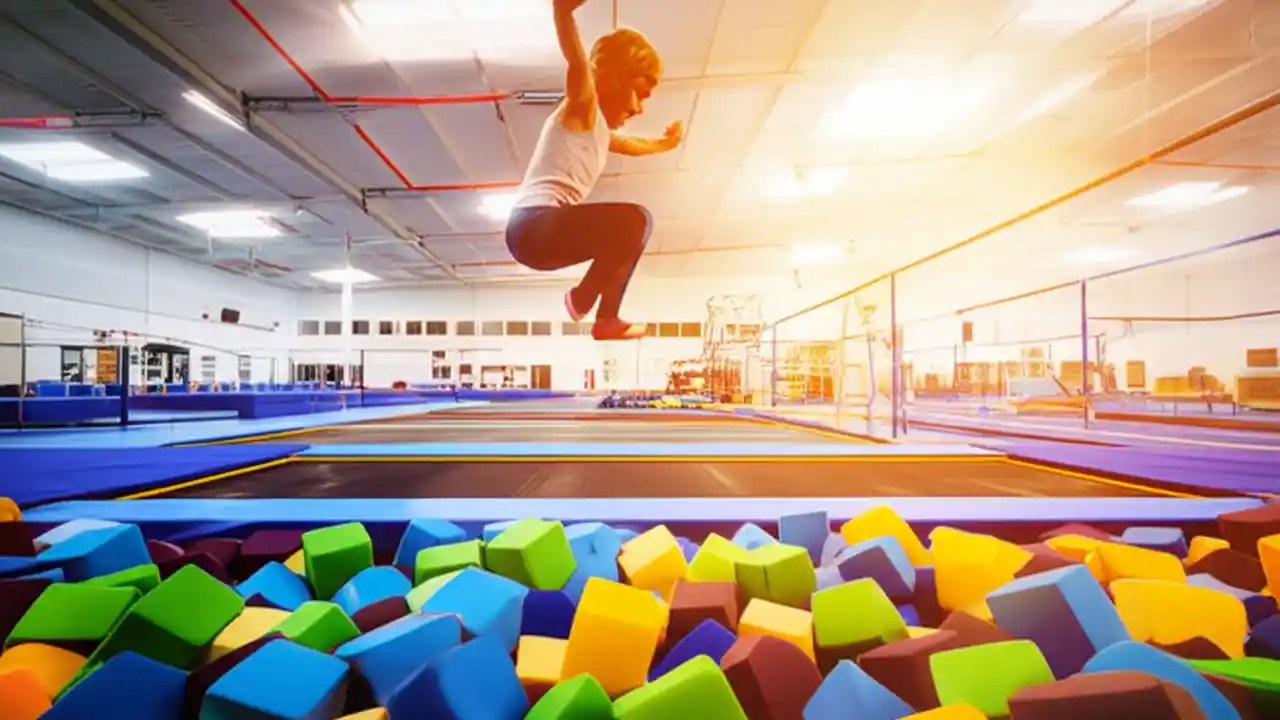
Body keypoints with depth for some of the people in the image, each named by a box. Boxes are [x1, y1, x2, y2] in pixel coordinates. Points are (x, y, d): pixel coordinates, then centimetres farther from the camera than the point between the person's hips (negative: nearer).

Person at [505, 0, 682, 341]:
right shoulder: (582, 109, -1)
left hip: (546, 232, 11)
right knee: (635, 221, -20)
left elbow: (632, 145, 48)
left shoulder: (601, 130, 26)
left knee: (627, 233, 26)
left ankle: (607, 319, 18)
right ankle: (583, 297, -1)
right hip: (533, 226, -11)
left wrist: (663, 144, 63)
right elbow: (577, 62, -23)